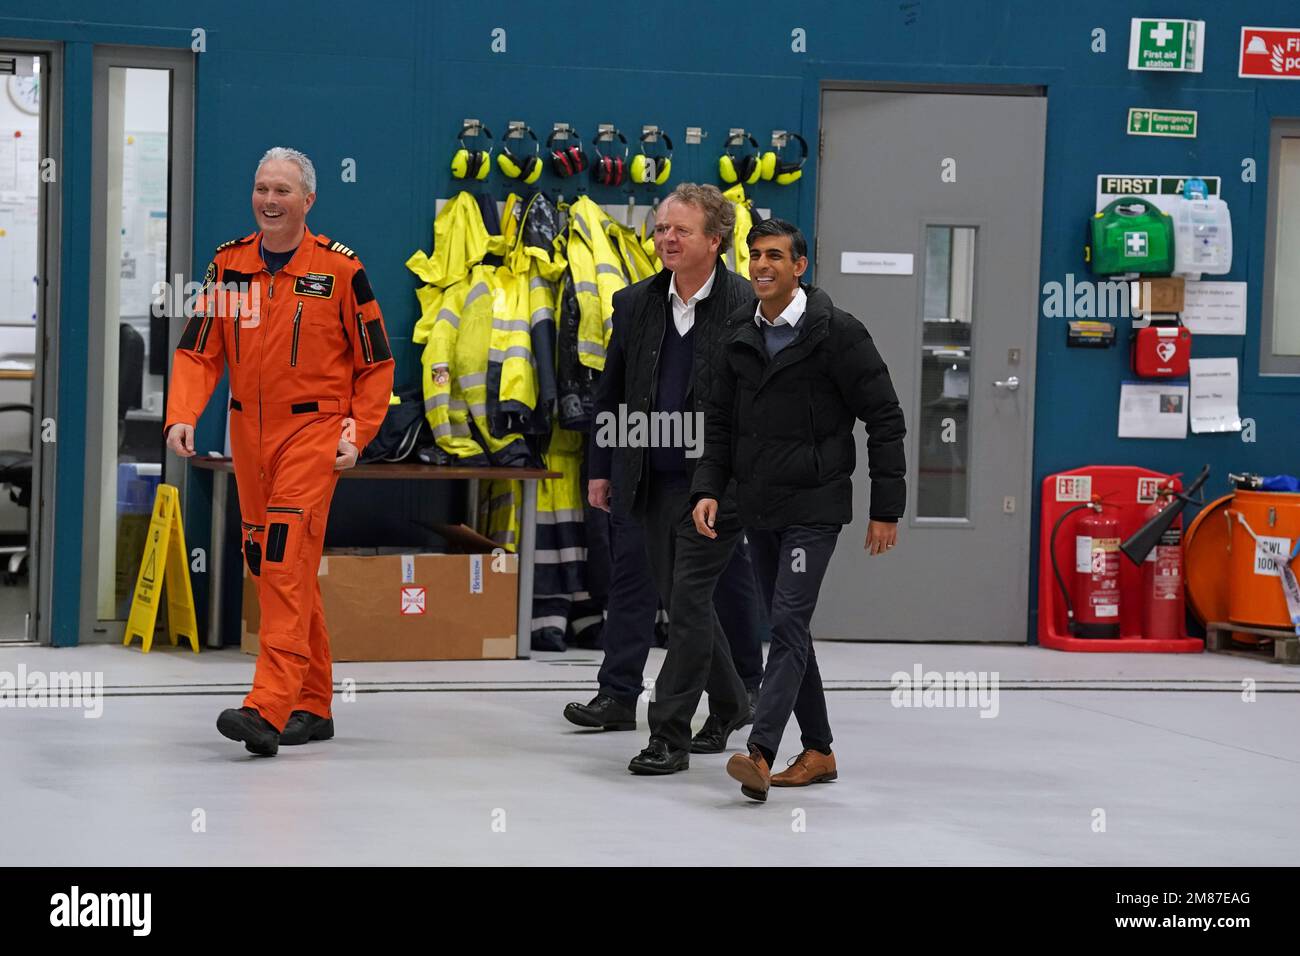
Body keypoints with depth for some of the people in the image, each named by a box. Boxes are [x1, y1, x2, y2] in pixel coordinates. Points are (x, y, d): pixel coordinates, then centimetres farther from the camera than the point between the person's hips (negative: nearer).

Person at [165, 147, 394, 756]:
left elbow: (376, 363, 1)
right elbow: (199, 351, 4)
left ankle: (268, 707, -25)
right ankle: (312, 705, 21)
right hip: (249, 430, 5)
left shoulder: (340, 269, -6)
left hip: (314, 429, -5)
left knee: (287, 558, -18)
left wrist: (357, 433, -7)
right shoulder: (229, 265, 4)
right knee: (268, 566, 10)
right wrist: (182, 416, -12)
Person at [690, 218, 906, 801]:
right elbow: (721, 421, 14)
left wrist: (886, 508, -9)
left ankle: (760, 753, -24)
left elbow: (884, 419, -8)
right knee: (787, 629, 12)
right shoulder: (741, 336, 7)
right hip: (758, 507, 7)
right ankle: (818, 751, 22)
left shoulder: (836, 333, -10)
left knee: (789, 622, -16)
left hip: (813, 507, -7)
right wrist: (709, 489, -1)